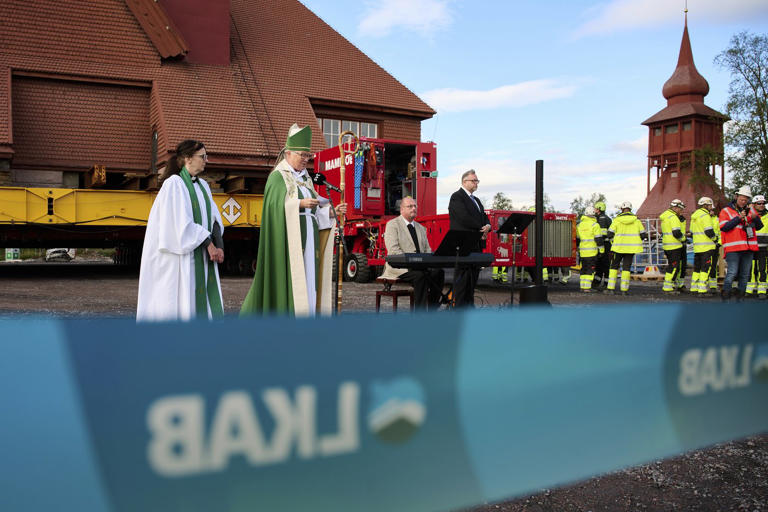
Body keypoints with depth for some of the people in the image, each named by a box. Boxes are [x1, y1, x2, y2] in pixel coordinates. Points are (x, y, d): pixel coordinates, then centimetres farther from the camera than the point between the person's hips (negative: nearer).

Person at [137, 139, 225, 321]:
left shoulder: (202, 185, 13)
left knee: (206, 303, 6)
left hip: (202, 258, 7)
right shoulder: (174, 184, -9)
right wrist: (208, 243, -17)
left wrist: (219, 244, -8)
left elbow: (214, 217, 8)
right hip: (181, 256, -7)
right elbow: (181, 221, -16)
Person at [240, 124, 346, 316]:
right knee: (290, 277, -9)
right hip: (288, 237, -7)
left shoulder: (304, 178, 18)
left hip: (307, 237, 8)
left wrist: (332, 211, 1)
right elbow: (275, 206, -14)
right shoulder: (277, 177, -3)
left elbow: (312, 210, 16)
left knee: (306, 279, 5)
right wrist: (300, 204, -23)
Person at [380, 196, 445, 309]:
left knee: (438, 272, -23)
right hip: (399, 267, -6)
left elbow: (428, 250, 18)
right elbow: (394, 250, -12)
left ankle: (432, 310, -16)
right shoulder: (392, 225, 0)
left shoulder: (421, 228, 22)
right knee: (420, 275, -34)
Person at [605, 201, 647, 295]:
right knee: (626, 267, 7)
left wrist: (613, 243, 13)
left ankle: (611, 288, 4)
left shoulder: (617, 220, -3)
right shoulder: (636, 220, 2)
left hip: (619, 247, -1)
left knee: (614, 266, 10)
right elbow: (643, 235, 4)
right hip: (631, 248, 1)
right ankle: (624, 289, 3)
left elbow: (610, 234, -5)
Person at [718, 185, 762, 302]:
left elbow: (759, 226, 13)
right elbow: (724, 227, -12)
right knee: (732, 273, -12)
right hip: (733, 248, -5)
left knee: (745, 274, 9)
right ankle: (725, 298, -4)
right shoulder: (726, 211, 1)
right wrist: (739, 218, -17)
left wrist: (755, 217, -8)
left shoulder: (750, 210, 15)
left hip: (749, 247, 5)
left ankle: (739, 298, 18)